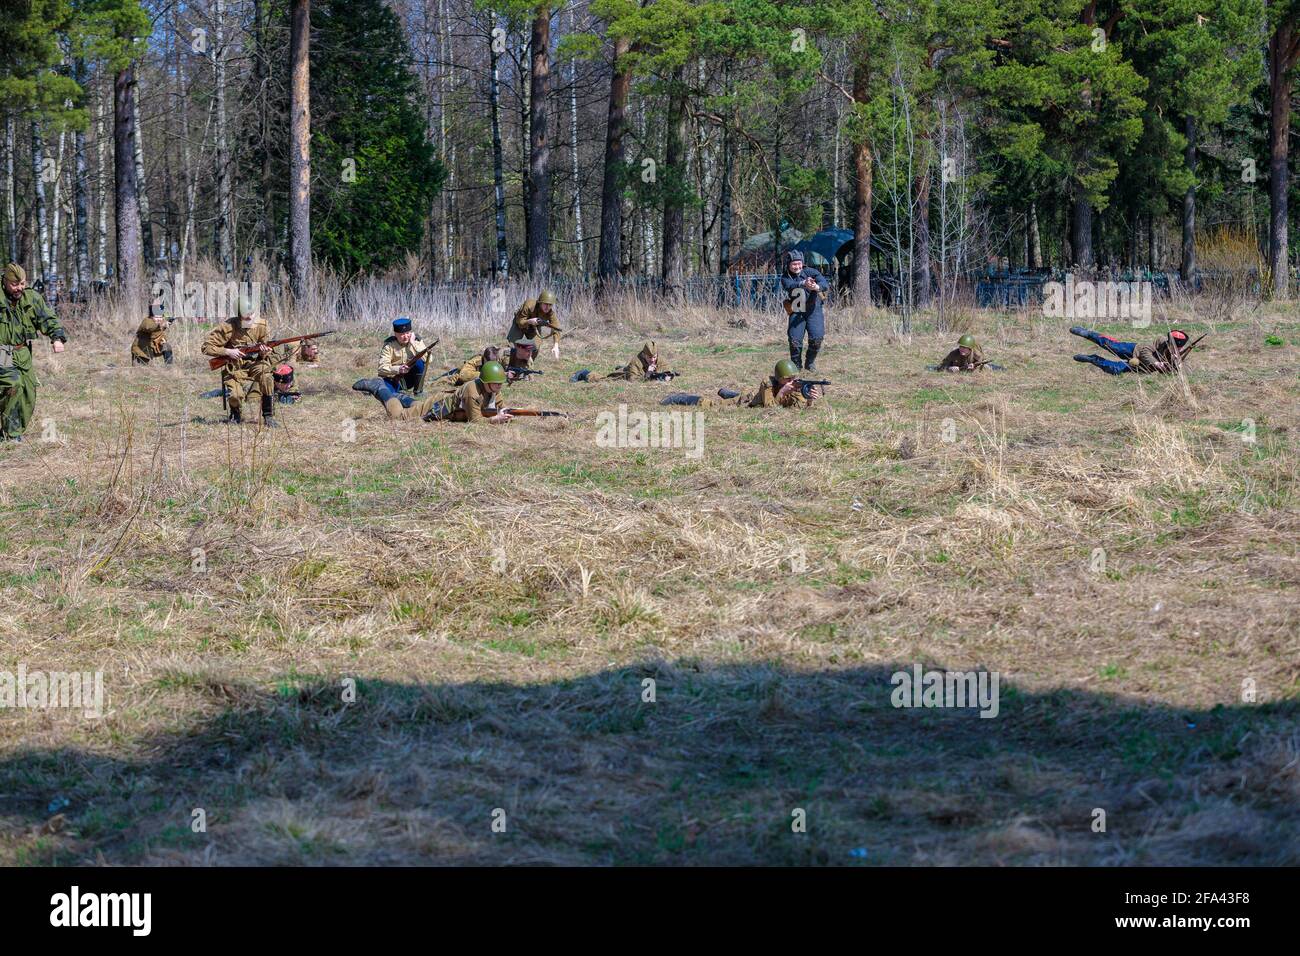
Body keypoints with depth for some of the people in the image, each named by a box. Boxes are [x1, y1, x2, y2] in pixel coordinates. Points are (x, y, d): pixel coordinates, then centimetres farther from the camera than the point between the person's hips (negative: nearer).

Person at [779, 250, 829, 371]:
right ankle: (796, 365, 8)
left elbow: (825, 284, -21)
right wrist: (803, 283, -49)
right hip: (796, 313, 1)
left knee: (816, 338, -16)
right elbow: (791, 285, -27)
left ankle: (810, 362, 9)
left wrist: (817, 287, -46)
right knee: (794, 340, -14)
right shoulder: (785, 278, -3)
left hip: (813, 312, -1)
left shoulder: (811, 272, -6)